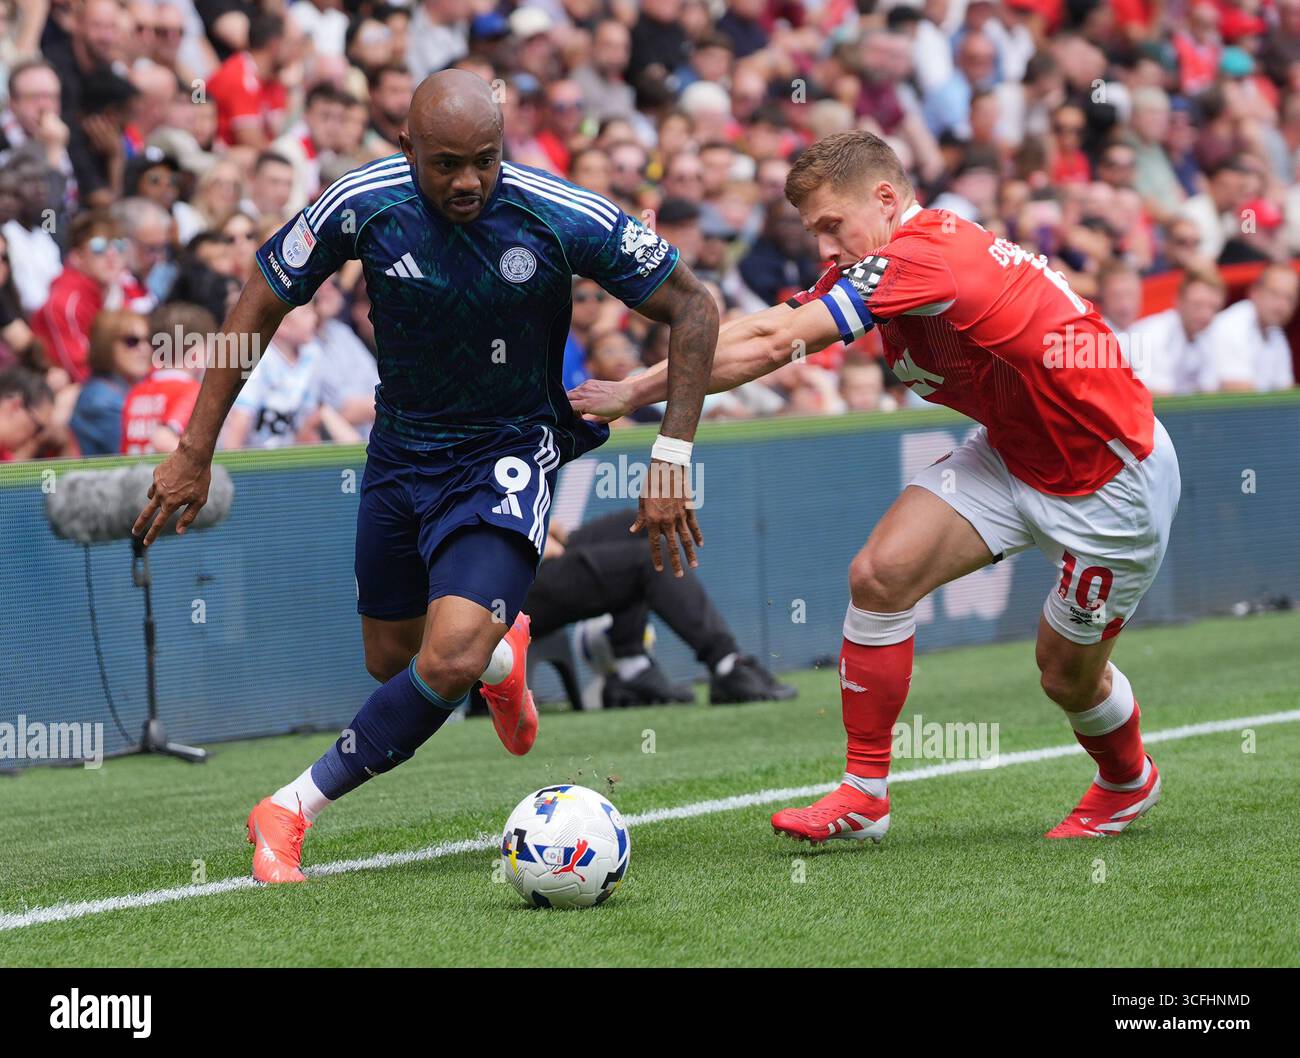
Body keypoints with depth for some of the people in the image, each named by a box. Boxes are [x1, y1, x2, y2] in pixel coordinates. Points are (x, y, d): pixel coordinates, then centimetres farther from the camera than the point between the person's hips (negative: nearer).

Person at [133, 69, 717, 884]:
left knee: (448, 660, -23)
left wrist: (672, 461, -16)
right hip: (401, 445, 3)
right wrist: (195, 451, -4)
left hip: (511, 453, -3)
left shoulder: (566, 219, -23)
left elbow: (693, 307, -11)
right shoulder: (363, 206, -18)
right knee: (393, 660, 17)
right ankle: (501, 651, 53)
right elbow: (261, 306, -4)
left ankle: (293, 809, -6)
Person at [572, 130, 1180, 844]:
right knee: (880, 574, -10)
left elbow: (774, 346, -29)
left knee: (1067, 674, 5)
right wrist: (635, 386, -15)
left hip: (1113, 479, -8)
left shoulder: (924, 254, -28)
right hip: (1011, 454, 8)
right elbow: (761, 329, -4)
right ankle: (864, 795, -1)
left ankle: (1128, 782, 39)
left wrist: (635, 393, -25)